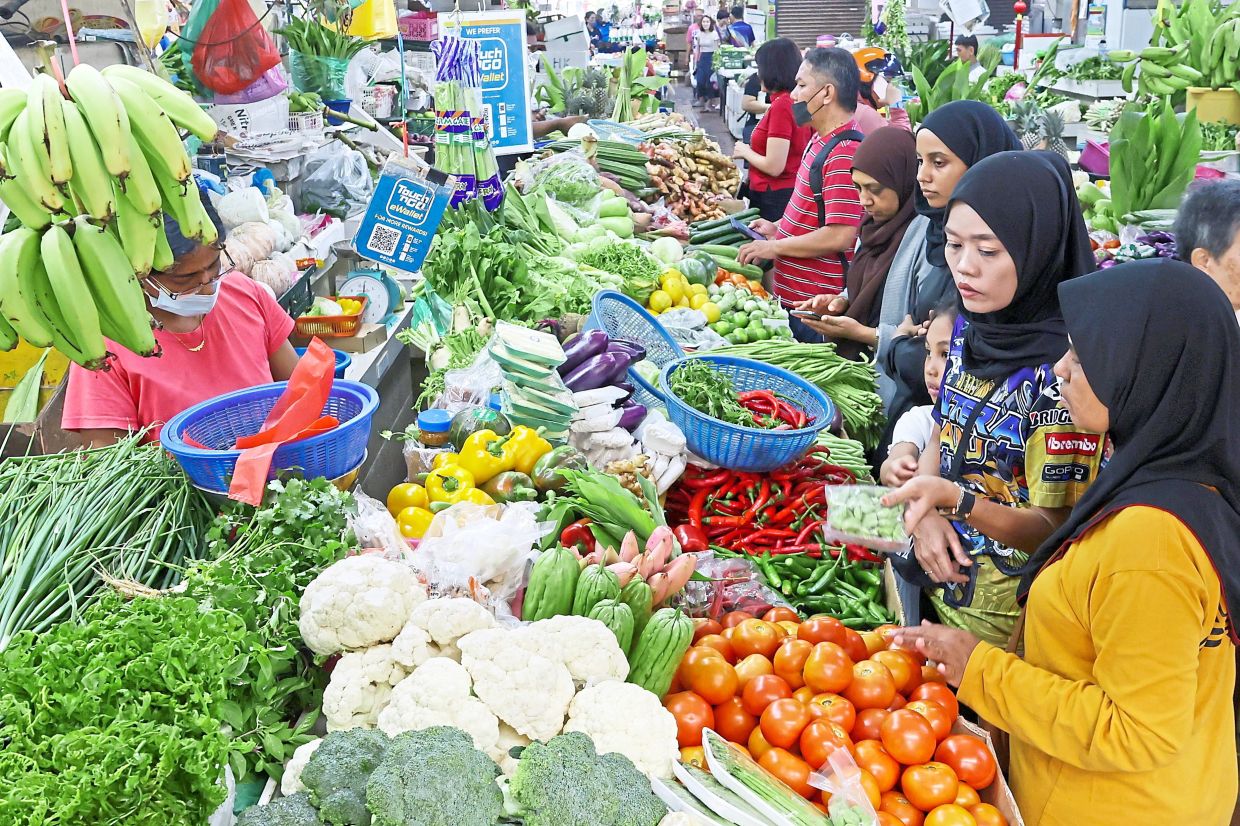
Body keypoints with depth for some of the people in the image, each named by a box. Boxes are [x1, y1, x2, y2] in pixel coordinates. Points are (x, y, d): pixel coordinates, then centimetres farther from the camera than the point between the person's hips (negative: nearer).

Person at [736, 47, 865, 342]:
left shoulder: (844, 153, -22)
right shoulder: (821, 141, 11)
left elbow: (839, 235, -26)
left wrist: (775, 246, -16)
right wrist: (779, 227, 12)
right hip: (793, 297, 10)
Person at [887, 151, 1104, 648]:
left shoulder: (1063, 367, -24)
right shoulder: (971, 326, -4)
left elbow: (1055, 530, -19)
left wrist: (955, 499, -35)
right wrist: (927, 514, -10)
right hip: (932, 579, 6)